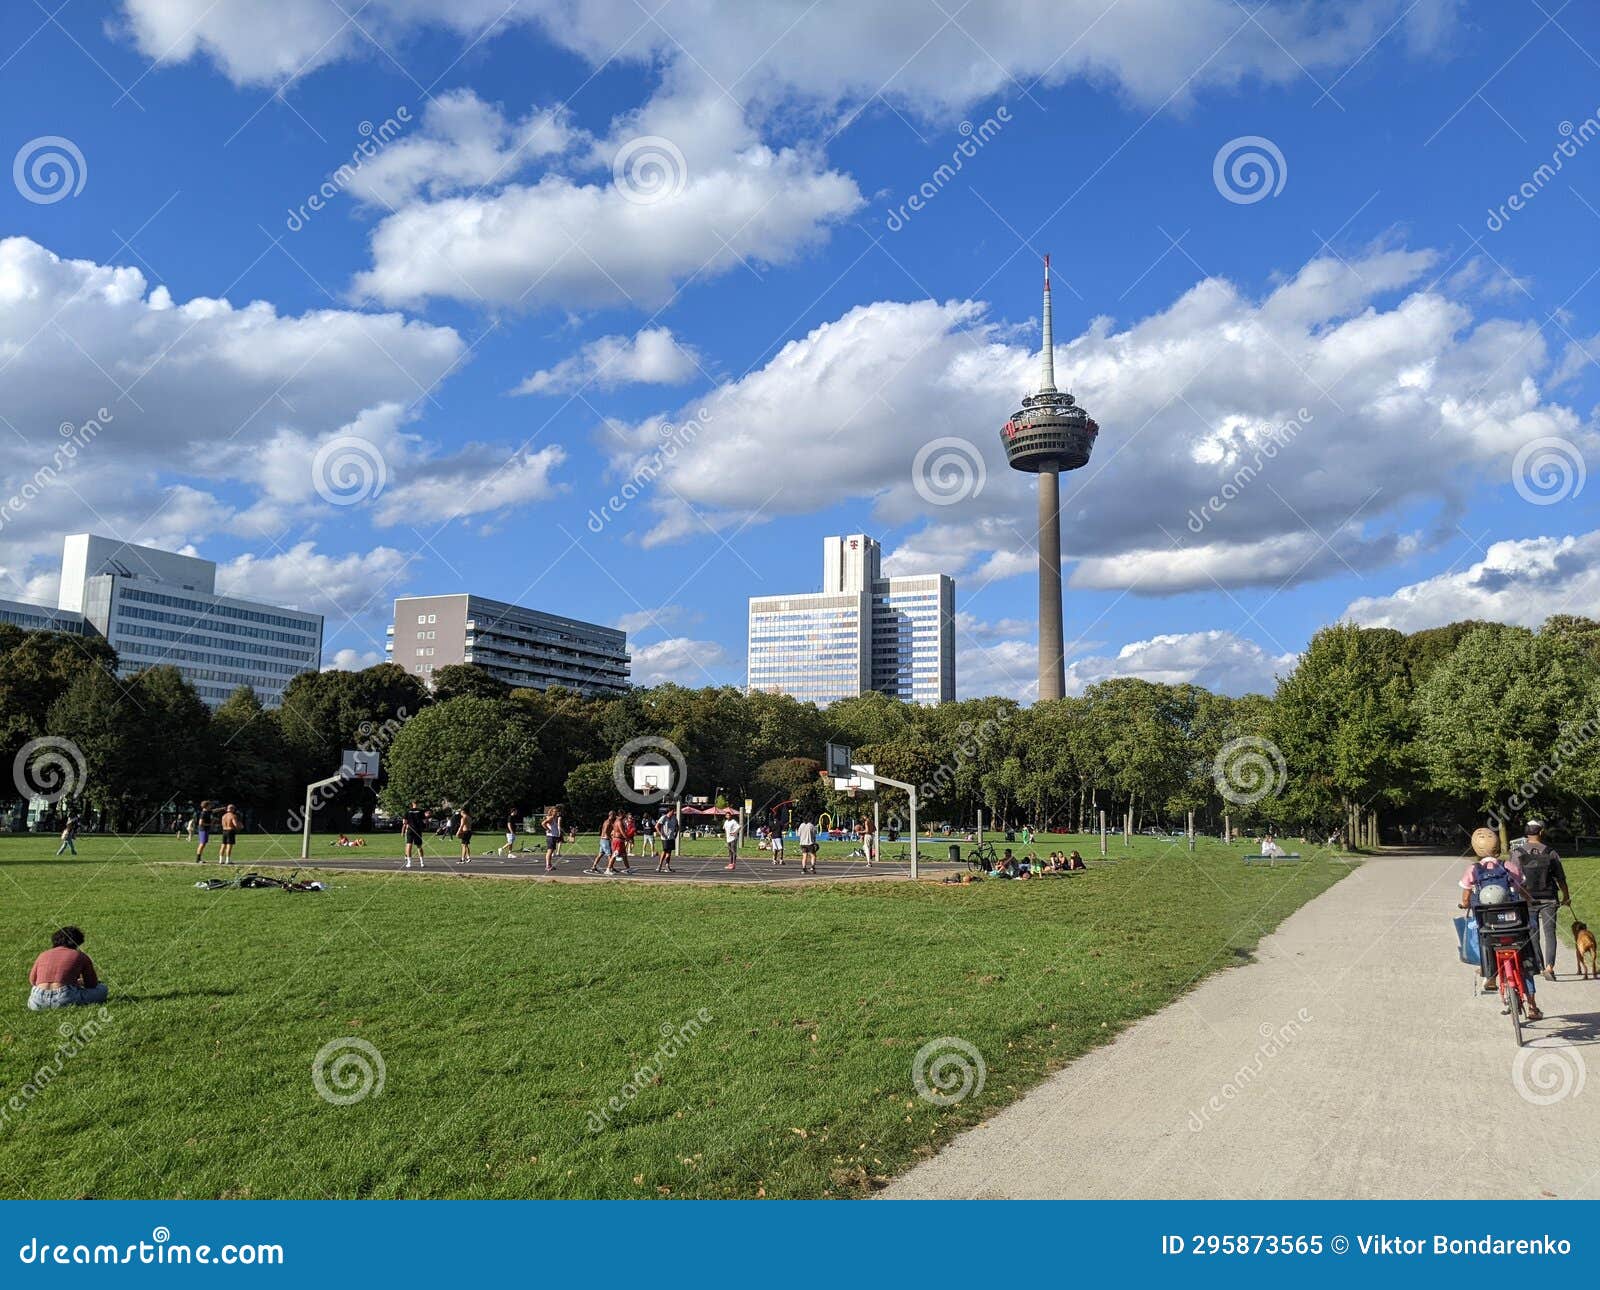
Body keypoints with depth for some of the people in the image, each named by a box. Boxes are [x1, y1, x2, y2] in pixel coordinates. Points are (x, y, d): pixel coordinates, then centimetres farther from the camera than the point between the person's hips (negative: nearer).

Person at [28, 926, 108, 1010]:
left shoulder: (42, 955, 20)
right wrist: (79, 983, 41)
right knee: (101, 988, 16)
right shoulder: (80, 956, 11)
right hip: (64, 999, -4)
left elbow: (32, 981, 36)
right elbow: (92, 984, 18)